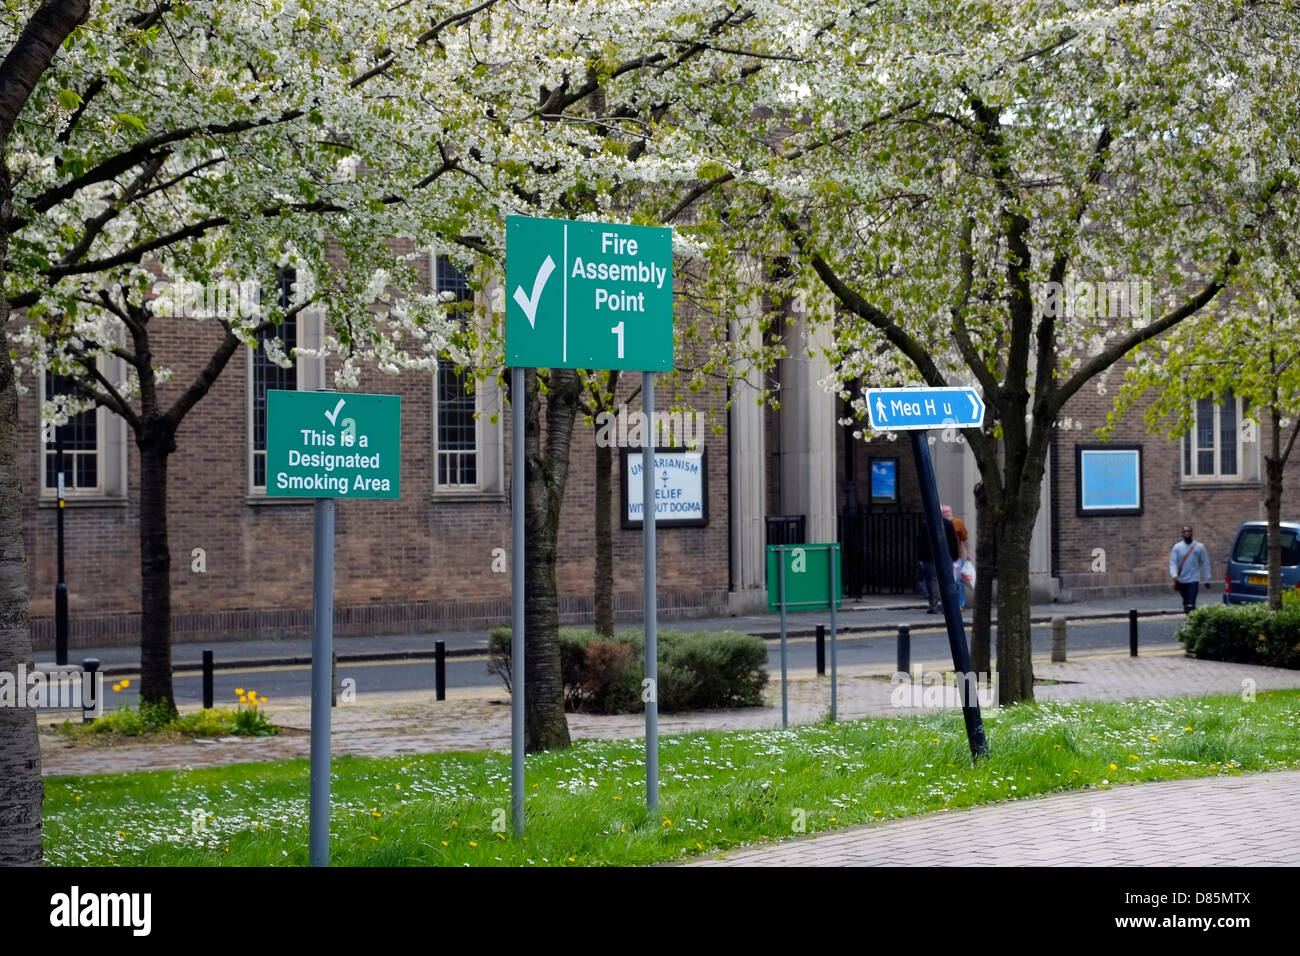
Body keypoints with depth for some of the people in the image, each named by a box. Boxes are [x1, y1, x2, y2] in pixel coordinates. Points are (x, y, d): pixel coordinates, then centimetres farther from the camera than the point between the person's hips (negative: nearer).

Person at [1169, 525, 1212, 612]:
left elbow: (1205, 563, 5)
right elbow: (1173, 562, -3)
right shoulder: (1177, 547, 3)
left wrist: (1207, 579, 4)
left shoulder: (1199, 547, 1)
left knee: (1190, 604, -15)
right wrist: (1174, 575, -20)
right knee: (1185, 602, 12)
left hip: (1194, 580, -3)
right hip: (1181, 581, 3)